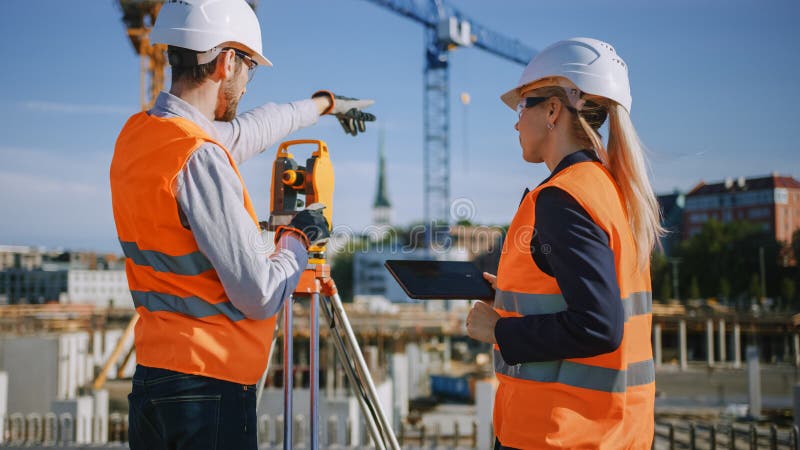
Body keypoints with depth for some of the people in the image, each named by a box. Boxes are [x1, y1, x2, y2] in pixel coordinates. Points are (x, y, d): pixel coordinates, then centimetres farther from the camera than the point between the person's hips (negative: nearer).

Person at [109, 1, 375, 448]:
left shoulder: (136, 135, 6)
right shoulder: (200, 158, -21)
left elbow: (248, 130, 24)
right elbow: (261, 296, -19)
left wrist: (324, 103, 39)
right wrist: (299, 237, 0)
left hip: (150, 378, 9)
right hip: (208, 388, -9)